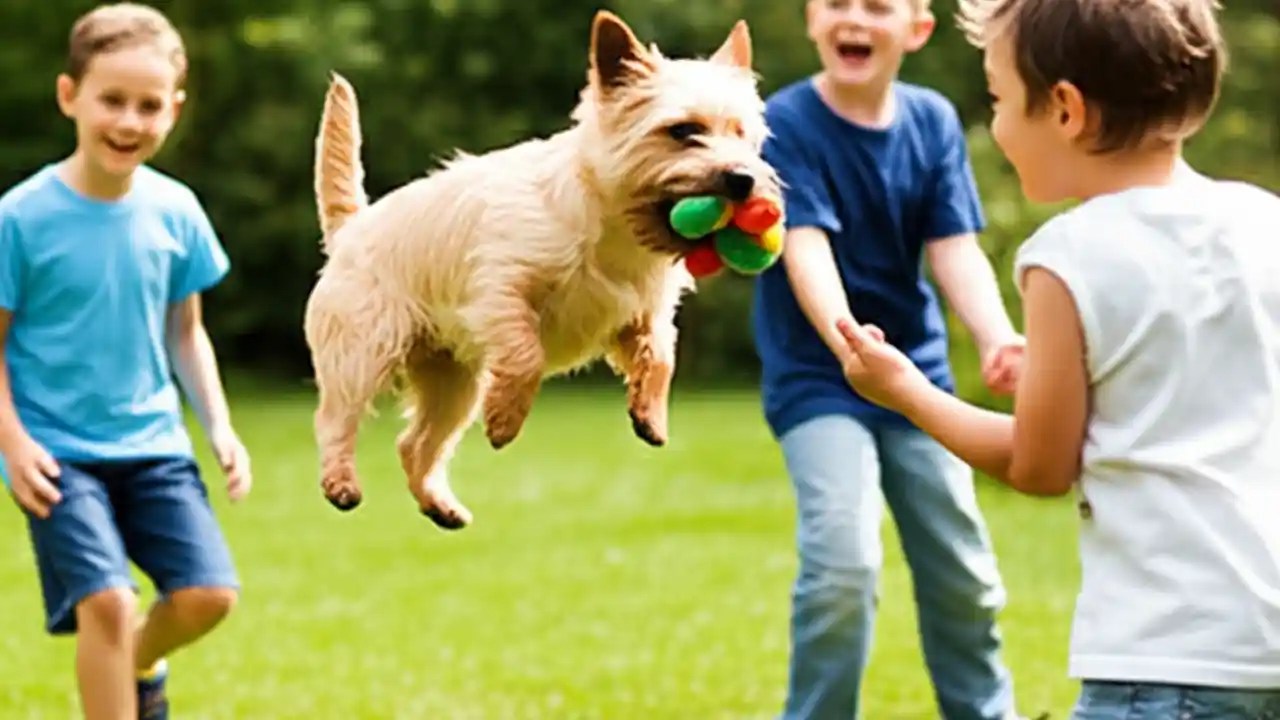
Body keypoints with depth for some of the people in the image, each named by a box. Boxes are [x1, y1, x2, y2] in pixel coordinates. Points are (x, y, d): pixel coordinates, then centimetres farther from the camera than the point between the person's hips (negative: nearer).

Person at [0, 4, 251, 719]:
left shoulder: (175, 211, 1)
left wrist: (221, 428, 3)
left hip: (154, 441, 4)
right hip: (59, 450, -4)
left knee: (208, 593, -7)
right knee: (105, 600, -19)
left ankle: (138, 663, 27)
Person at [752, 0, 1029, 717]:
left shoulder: (935, 120, -3)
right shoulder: (785, 123, -16)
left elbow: (955, 248, -9)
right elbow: (806, 247, -28)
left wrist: (997, 337, -28)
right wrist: (848, 342, -47)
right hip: (818, 377, -4)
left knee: (962, 572, 12)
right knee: (843, 564, -22)